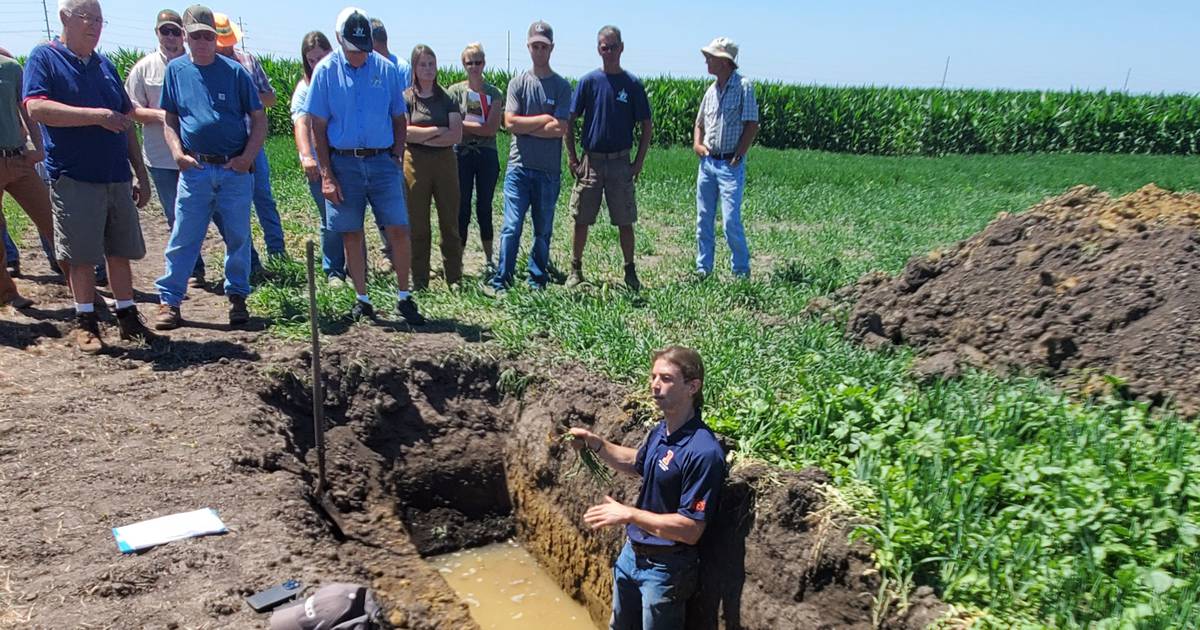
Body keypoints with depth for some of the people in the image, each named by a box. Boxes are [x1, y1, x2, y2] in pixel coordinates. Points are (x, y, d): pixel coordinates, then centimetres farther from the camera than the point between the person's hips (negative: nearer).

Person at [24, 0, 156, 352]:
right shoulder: (45, 58, -1)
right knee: (81, 254, 1)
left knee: (120, 251, 9)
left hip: (117, 177, 5)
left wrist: (141, 174, 15)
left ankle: (127, 317, 17)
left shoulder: (105, 65, 15)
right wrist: (98, 116, -20)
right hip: (74, 177, -5)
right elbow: (36, 108, -16)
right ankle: (85, 322, 13)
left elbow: (127, 123, 19)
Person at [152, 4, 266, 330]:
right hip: (195, 169, 1)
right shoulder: (176, 70, 6)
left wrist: (248, 156, -9)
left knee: (238, 238, 7)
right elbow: (170, 119, 12)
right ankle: (169, 300, 9)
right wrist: (177, 152, -3)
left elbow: (259, 118, 2)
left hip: (235, 170, -1)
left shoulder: (234, 71, 0)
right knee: (182, 238, 2)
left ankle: (237, 296, 21)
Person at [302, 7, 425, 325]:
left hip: (382, 161, 1)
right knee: (351, 235, 5)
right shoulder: (326, 71, 0)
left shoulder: (386, 69, 4)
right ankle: (362, 299, 17)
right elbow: (318, 127, 0)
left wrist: (398, 157, 0)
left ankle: (403, 298, 8)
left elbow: (399, 118, 11)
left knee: (399, 229, -5)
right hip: (344, 163, -1)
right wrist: (326, 175, -6)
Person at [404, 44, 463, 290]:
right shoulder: (406, 98, 2)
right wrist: (438, 130, -8)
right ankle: (419, 282, 10)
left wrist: (423, 137, -9)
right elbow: (404, 132, -11)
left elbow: (457, 134, -3)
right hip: (416, 163, -2)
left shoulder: (447, 98, 8)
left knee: (450, 223, 3)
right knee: (418, 225, 2)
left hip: (445, 162, 2)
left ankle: (454, 279, 9)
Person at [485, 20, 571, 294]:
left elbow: (559, 129, -9)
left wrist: (525, 125, -6)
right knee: (511, 227, -6)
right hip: (519, 166, 0)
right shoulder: (518, 82, 6)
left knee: (543, 230, 10)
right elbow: (510, 123, -6)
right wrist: (544, 120, -6)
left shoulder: (561, 86, 3)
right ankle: (500, 280, -1)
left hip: (549, 170, 1)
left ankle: (537, 281, 21)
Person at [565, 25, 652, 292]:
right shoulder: (588, 81, 1)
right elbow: (569, 121, 3)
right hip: (590, 161, 0)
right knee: (581, 219, 4)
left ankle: (630, 272, 16)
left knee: (625, 221, 4)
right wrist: (572, 157, -3)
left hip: (620, 162, 0)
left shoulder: (633, 84, 1)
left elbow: (647, 126, 4)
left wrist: (639, 162, -2)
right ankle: (575, 270, 16)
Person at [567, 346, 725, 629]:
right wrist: (596, 444, 3)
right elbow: (636, 463, 18)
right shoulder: (661, 430, -3)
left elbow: (691, 529, -28)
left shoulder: (704, 452, -29)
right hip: (632, 553, 8)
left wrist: (628, 514, -26)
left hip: (665, 569, -8)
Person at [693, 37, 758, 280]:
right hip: (707, 162, 7)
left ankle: (742, 271, 6)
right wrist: (697, 143, 4)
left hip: (730, 164, -6)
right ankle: (702, 269, 19)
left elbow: (752, 125, -10)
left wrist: (738, 156, -14)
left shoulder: (743, 86, -7)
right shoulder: (711, 90, 12)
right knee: (703, 220, 9)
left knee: (730, 221, -9)